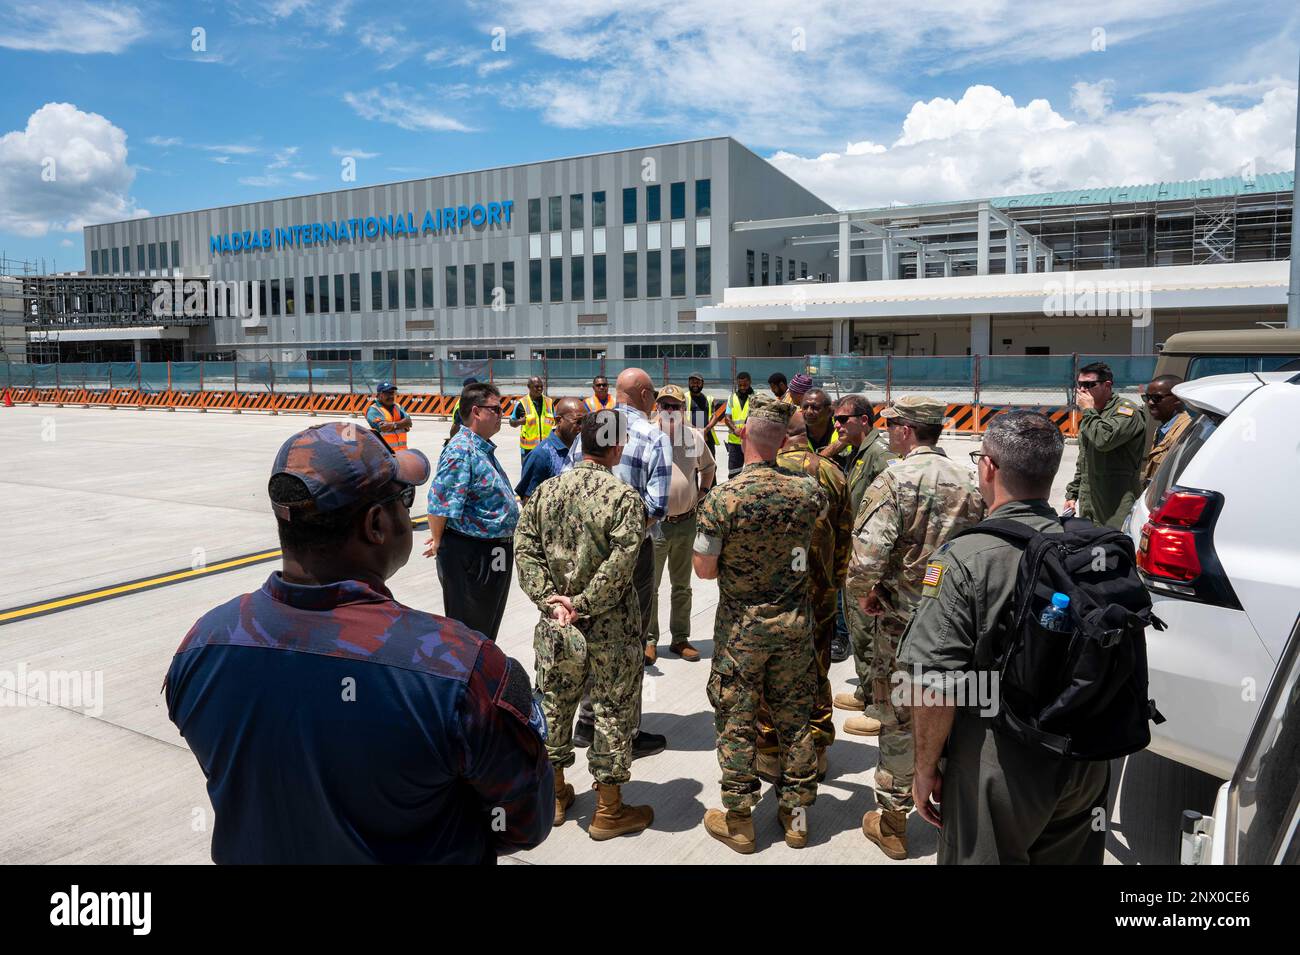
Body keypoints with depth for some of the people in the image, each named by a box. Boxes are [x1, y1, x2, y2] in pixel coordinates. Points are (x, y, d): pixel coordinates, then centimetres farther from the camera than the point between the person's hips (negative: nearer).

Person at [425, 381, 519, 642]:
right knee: (468, 629, 2)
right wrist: (438, 541, -12)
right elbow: (439, 500, -23)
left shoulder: (483, 448, 12)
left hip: (495, 552, 10)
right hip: (469, 554, -10)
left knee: (488, 623, 22)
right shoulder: (461, 450, -19)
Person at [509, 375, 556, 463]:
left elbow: (553, 421, 18)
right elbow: (512, 423, 3)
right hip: (528, 448, -4)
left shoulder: (549, 402, 7)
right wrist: (520, 421, -19)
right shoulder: (521, 403, -5)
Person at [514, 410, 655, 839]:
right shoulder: (624, 498, -15)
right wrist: (584, 603, -15)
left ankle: (554, 793, 35)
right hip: (611, 629, -5)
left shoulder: (546, 491, 1)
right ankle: (608, 810, 20)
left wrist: (548, 599, -5)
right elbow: (620, 563, -23)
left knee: (554, 706, 18)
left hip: (556, 625, 5)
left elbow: (524, 549, -2)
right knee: (613, 712, 9)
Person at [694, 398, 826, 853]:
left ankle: (738, 820, 21)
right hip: (795, 621, 3)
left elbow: (704, 569, -13)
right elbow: (823, 508, 18)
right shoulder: (806, 491, -7)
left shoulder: (721, 499, -19)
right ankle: (797, 813, 27)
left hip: (741, 624, -3)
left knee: (736, 720, 9)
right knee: (794, 716, 15)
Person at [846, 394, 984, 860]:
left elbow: (866, 556, -26)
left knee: (899, 722, 7)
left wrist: (863, 596, -7)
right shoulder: (967, 480, 2)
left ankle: (891, 823, 20)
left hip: (905, 624, -6)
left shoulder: (895, 481, -17)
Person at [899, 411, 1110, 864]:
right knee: (1069, 856, 24)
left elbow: (936, 683, -21)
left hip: (1000, 767, -5)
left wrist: (927, 768, -7)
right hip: (1085, 764, 5)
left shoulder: (964, 559, -21)